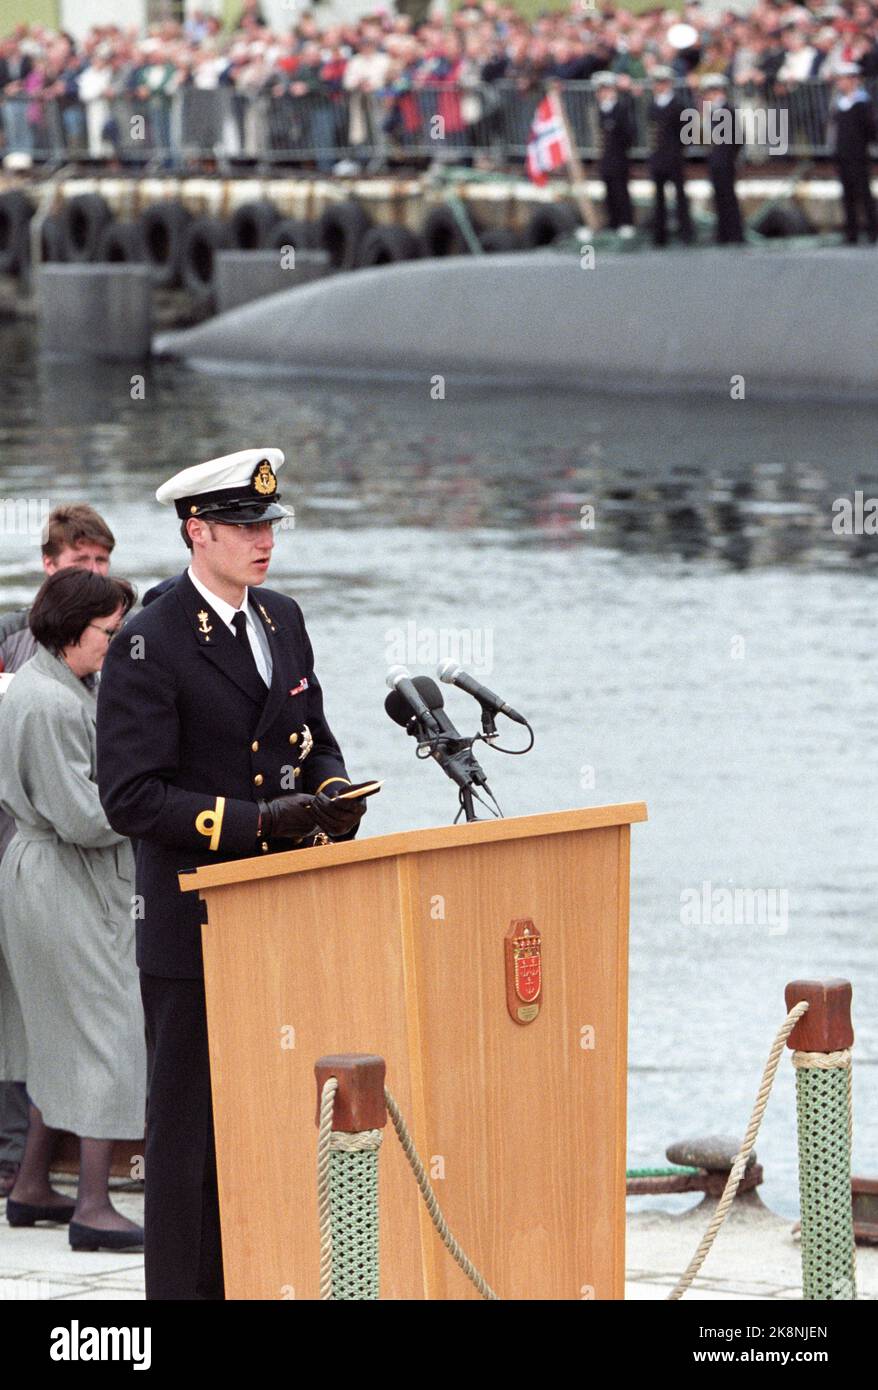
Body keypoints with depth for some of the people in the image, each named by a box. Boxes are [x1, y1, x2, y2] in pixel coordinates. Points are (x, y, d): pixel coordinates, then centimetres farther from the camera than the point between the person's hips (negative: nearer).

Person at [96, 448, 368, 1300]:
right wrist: (258, 822, -20)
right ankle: (185, 1286, 6)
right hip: (194, 928, -6)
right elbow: (131, 798, -15)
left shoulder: (283, 621, 11)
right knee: (191, 1130, 0)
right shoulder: (149, 647, -11)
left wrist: (332, 795, -1)